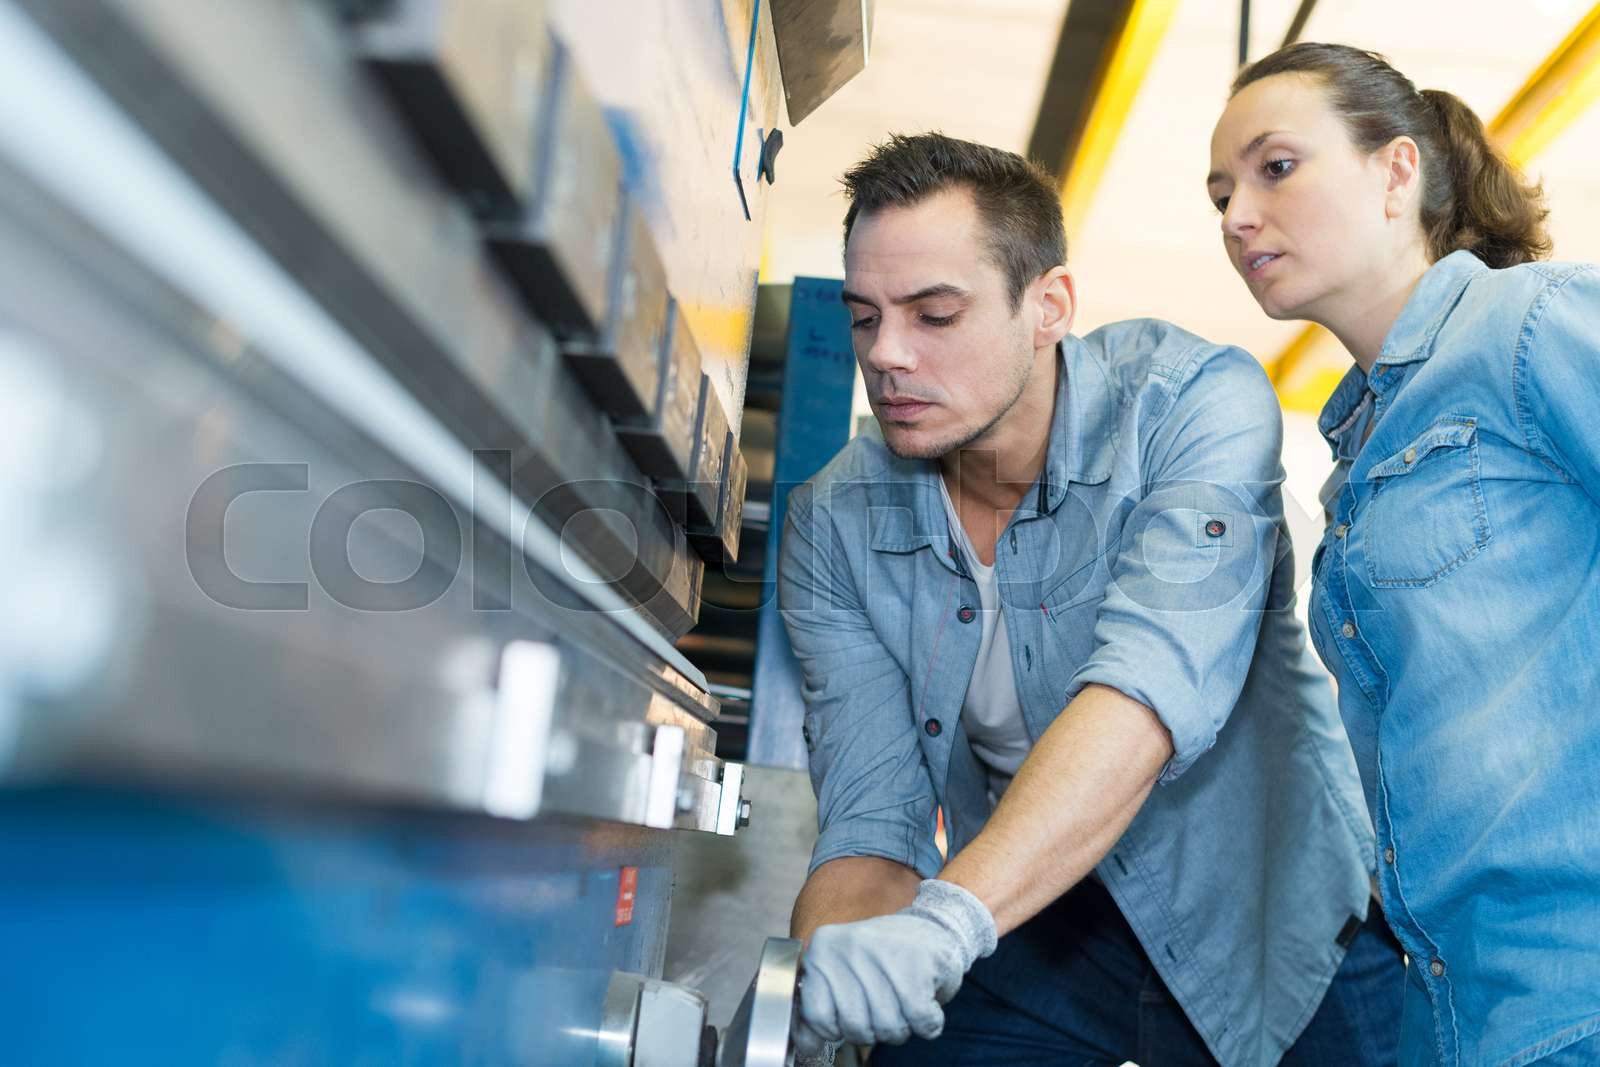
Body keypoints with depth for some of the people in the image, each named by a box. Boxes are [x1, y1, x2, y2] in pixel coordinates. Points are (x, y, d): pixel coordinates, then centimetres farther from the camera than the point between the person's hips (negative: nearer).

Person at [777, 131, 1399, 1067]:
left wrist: (950, 916, -45)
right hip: (1035, 928, 2)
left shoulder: (1198, 401, -20)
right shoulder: (835, 525, -10)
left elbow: (1156, 682, -34)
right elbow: (872, 816, -13)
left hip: (1264, 913, -1)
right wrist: (824, 972, -33)